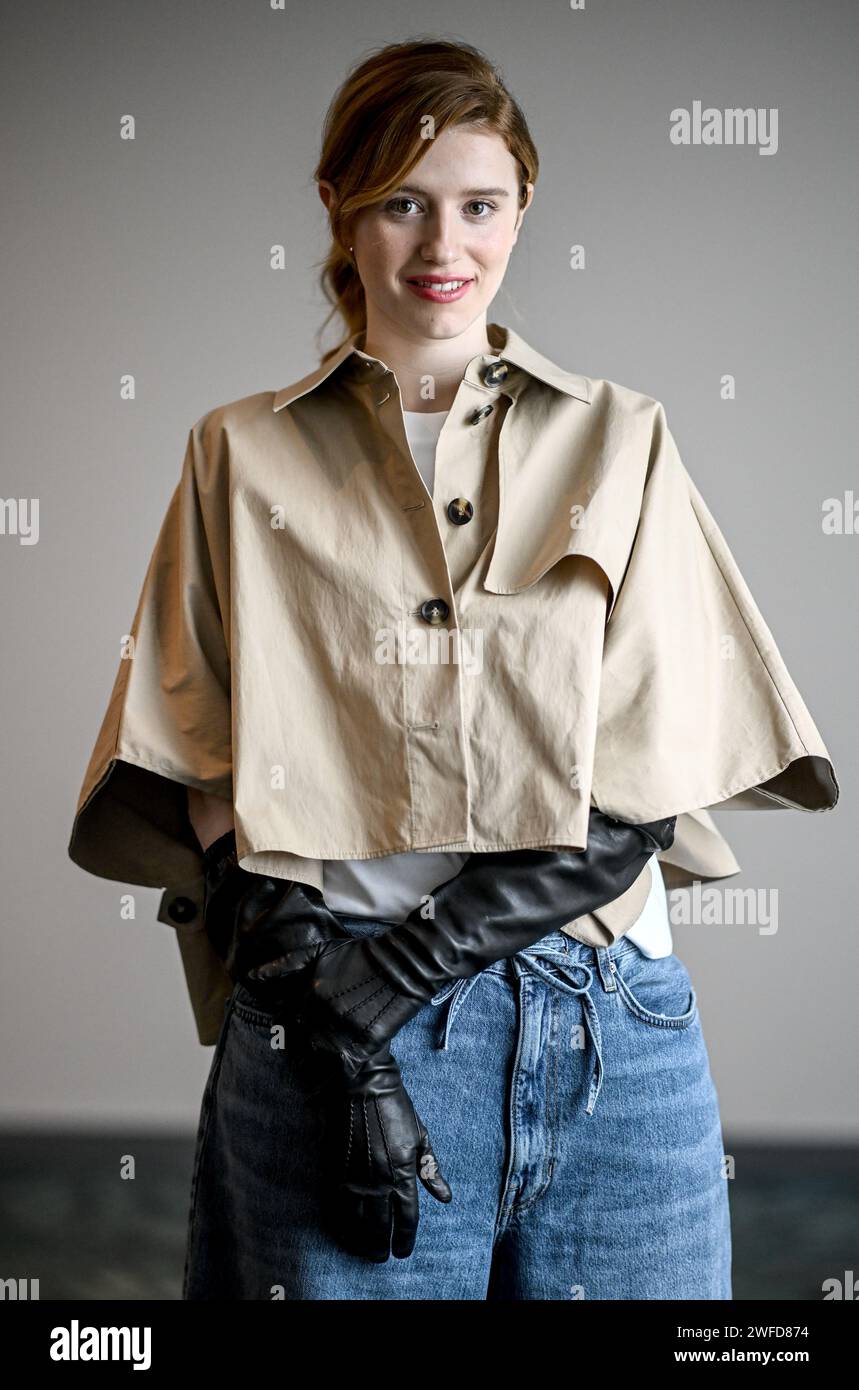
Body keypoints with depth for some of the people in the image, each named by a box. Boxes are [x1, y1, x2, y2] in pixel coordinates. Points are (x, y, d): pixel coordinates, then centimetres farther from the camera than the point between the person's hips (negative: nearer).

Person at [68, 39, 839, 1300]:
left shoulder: (621, 440, 8)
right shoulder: (245, 457, 8)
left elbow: (645, 788, -1)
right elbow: (213, 775, 0)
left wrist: (400, 963, -11)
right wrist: (320, 987, -15)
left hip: (616, 1038, 2)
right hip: (338, 1037, -1)